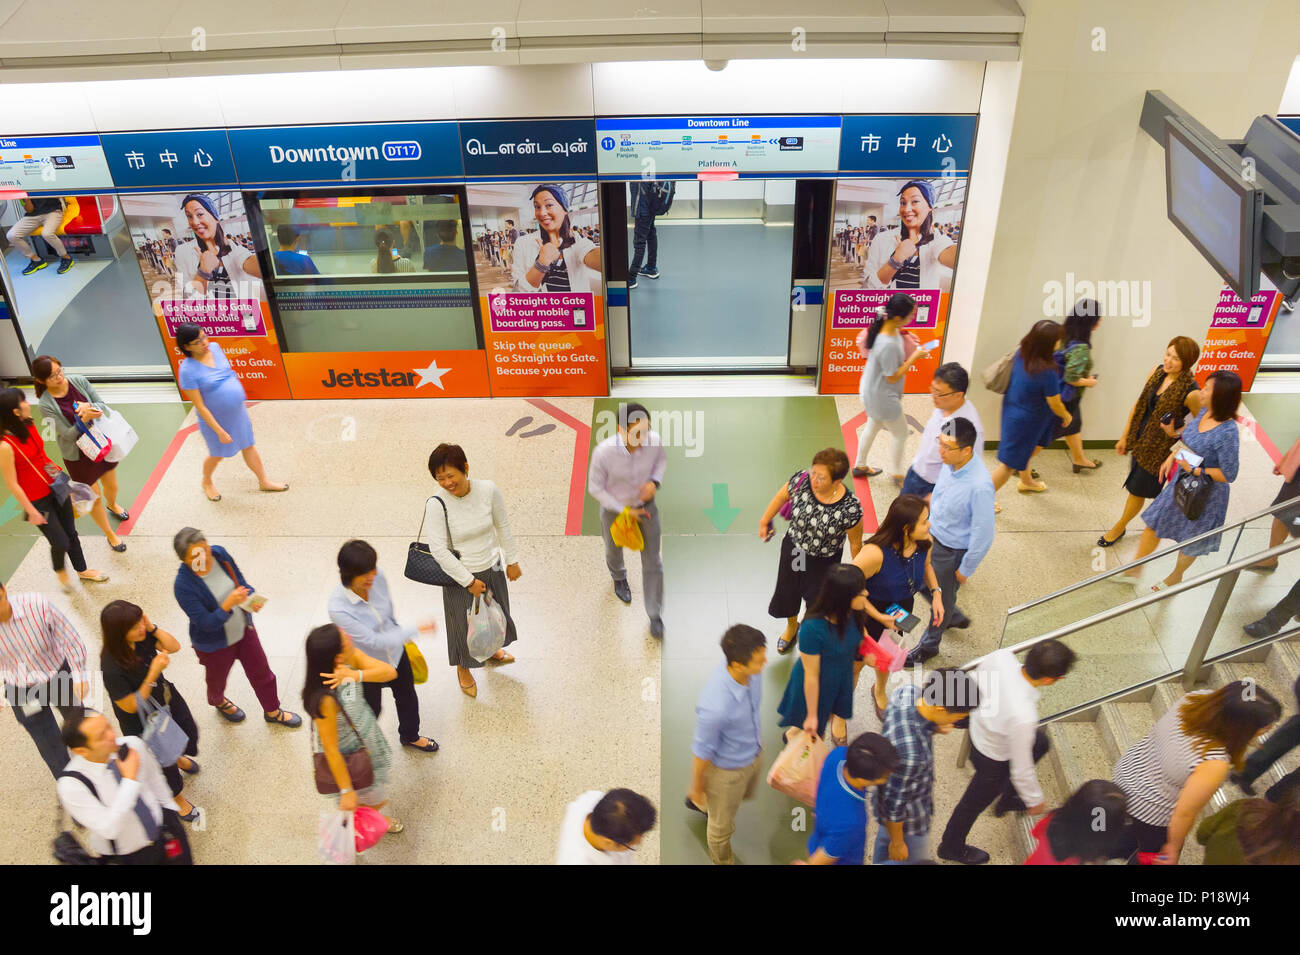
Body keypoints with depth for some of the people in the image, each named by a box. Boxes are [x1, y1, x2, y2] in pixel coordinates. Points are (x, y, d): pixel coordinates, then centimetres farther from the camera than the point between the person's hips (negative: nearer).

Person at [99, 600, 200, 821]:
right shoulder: (111, 668, -39)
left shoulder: (141, 637, -22)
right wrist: (154, 673, -39)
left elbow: (174, 647, -10)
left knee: (190, 734, 30)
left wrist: (152, 627, -27)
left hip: (167, 699, 6)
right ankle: (177, 798, 49)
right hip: (141, 721, -6)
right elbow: (131, 706, -29)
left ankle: (176, 757, 67)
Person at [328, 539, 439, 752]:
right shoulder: (338, 608, -38)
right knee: (372, 710, 19)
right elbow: (373, 640, -31)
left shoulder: (377, 577, -23)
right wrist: (416, 630, -30)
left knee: (407, 696, 27)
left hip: (395, 652, 5)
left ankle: (410, 736, 58)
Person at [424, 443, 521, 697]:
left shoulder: (488, 490, -18)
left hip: (492, 569, 4)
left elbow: (503, 526, -2)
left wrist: (512, 561, 7)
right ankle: (463, 669, 47)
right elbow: (439, 550, -24)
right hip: (460, 576, -4)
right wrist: (469, 581, -19)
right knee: (464, 622, 17)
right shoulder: (436, 504, -27)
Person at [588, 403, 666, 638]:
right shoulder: (603, 452, -35)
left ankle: (655, 616, 28)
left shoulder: (654, 440, -27)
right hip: (614, 509, -1)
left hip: (646, 506, 1)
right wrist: (623, 511, -20)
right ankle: (619, 579, 65)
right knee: (614, 551, 28)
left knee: (652, 563, 8)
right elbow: (595, 488, -19)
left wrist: (655, 481, -20)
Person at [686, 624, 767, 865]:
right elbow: (702, 752, -25)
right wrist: (696, 787, -8)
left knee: (746, 793, 37)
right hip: (728, 768, -6)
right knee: (723, 824, 24)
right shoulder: (716, 707, -45)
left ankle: (698, 802, 66)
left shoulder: (751, 669, -25)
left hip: (754, 751, 6)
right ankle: (722, 859, 57)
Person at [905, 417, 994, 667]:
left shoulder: (980, 486, -36)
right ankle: (955, 618, 55)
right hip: (934, 538, 7)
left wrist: (966, 569, -15)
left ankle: (929, 645, 44)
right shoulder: (950, 465, -14)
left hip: (952, 552, -7)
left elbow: (983, 534, -25)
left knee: (942, 599, 17)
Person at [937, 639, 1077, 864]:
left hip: (978, 724, 6)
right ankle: (951, 847, 54)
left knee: (1040, 743, 30)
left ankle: (1008, 799, 53)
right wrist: (1035, 801, -6)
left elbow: (978, 675, -5)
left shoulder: (1002, 656, -31)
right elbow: (1021, 769, -26)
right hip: (992, 759, -6)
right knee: (975, 802, 23)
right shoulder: (1023, 718, -44)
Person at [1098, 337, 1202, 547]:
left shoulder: (1191, 393, -26)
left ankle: (1119, 527, 33)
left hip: (1160, 448, -5)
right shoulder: (1157, 372, -7)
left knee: (1138, 489, 11)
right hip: (1140, 440, 5)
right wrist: (1125, 436, 10)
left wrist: (1175, 434, -24)